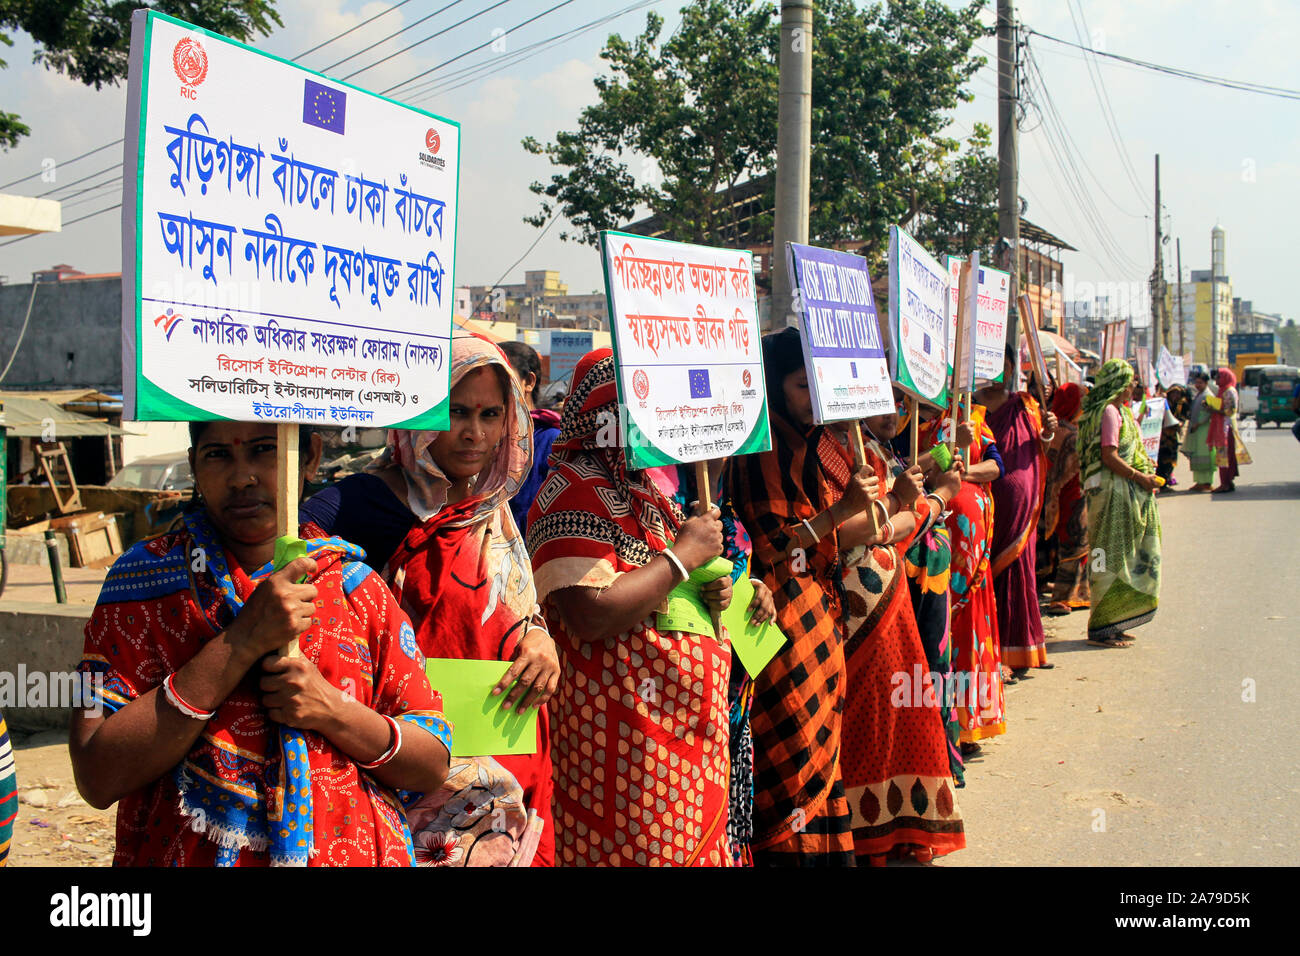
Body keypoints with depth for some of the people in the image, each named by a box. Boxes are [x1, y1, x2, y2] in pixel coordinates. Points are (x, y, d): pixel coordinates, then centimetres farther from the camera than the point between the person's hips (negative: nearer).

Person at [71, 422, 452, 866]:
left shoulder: (355, 585, -2)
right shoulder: (146, 576, -7)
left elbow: (433, 766, 0)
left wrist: (333, 710, -17)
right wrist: (241, 641, -22)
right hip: (190, 855, -1)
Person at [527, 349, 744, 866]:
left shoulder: (642, 491, 15)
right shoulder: (572, 492, -14)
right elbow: (591, 613, -26)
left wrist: (713, 591, 4)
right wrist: (684, 555, -16)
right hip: (623, 724, -9)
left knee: (691, 842, 13)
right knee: (635, 847, -3)